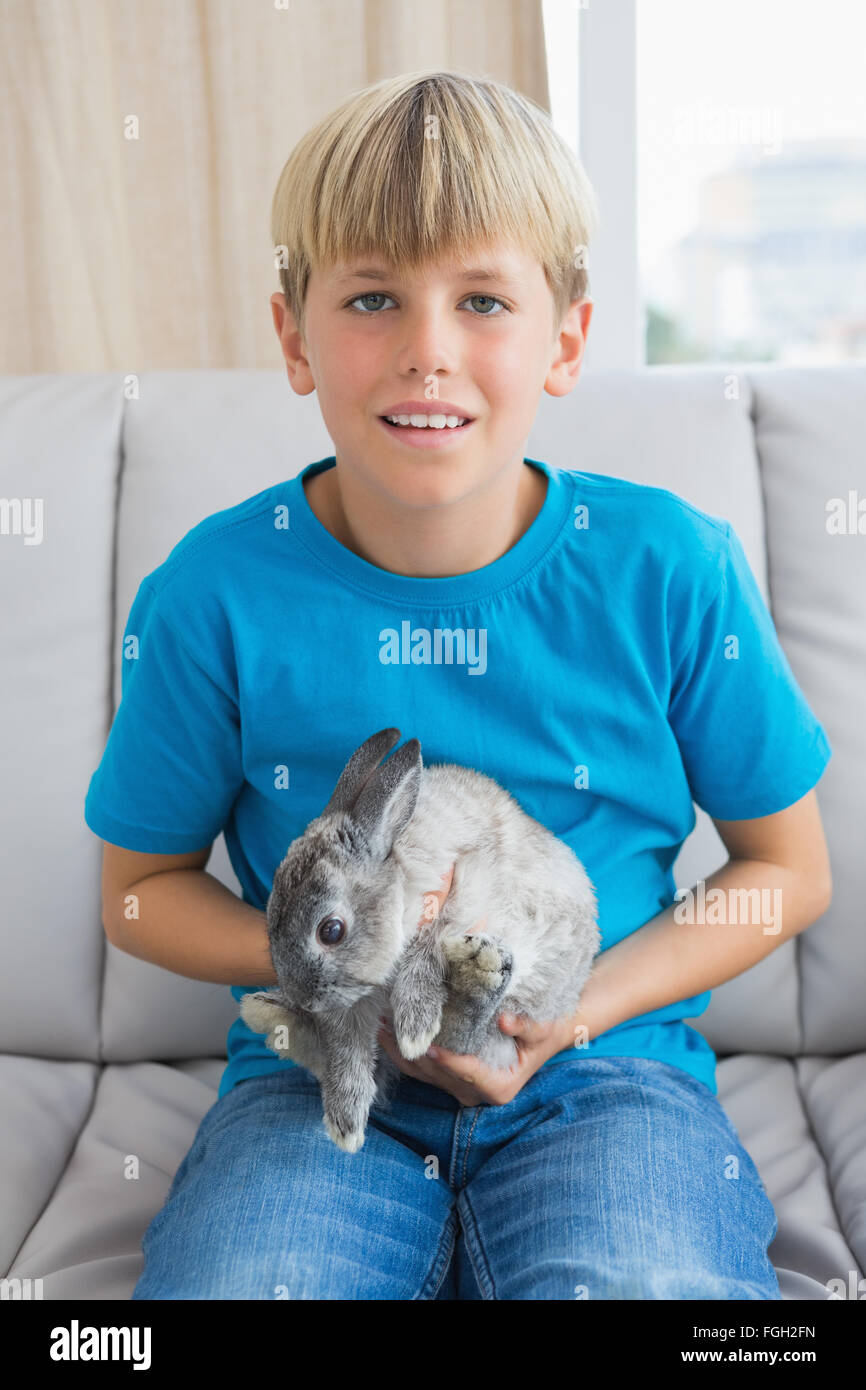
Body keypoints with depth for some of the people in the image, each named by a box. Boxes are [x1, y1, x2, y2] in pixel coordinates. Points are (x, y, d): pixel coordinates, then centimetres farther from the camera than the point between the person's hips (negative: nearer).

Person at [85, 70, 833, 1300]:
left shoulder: (672, 570, -7)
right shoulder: (218, 594, -8)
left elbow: (789, 871, 4)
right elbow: (143, 890, 5)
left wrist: (588, 1002, -11)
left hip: (603, 1074, 0)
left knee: (640, 1282, -29)